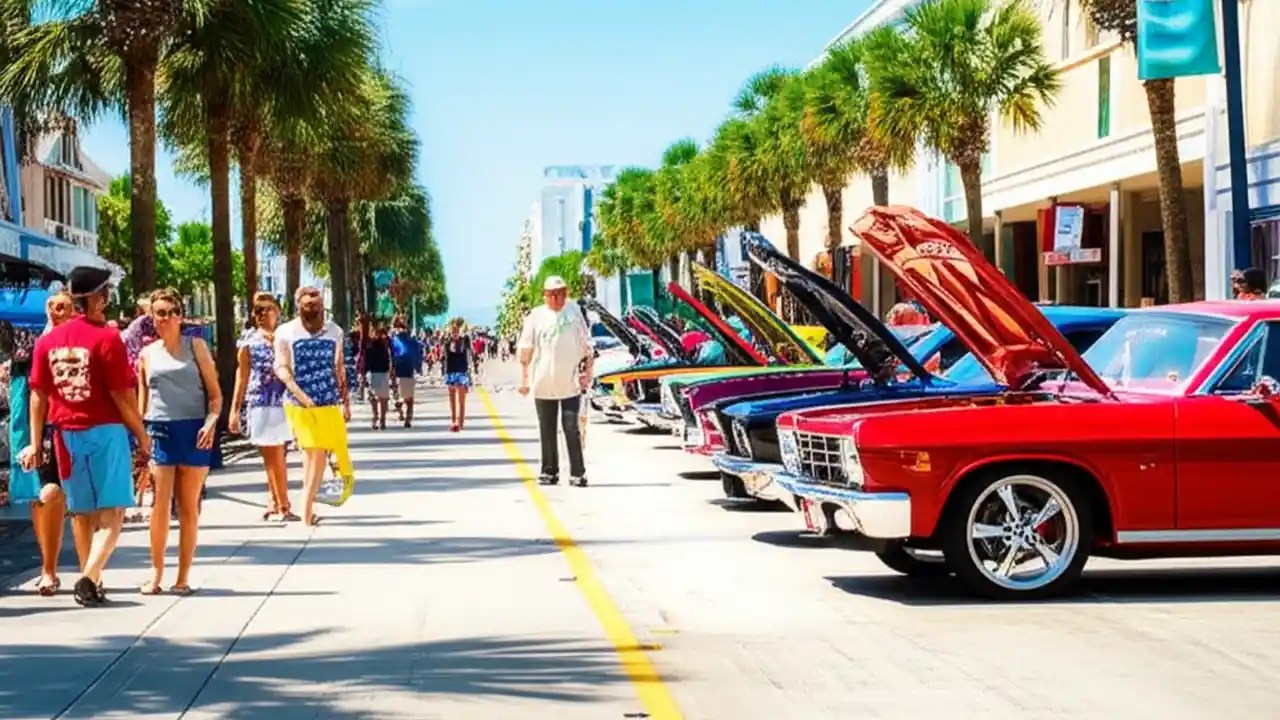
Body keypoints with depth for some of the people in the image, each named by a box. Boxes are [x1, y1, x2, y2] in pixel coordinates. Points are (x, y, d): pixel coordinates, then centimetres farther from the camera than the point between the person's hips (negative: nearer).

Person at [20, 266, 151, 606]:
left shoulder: (48, 340, 6)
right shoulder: (107, 337, -9)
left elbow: (38, 394, 7)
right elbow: (121, 395, -11)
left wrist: (36, 442, 10)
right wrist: (141, 434, -1)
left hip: (66, 434, 5)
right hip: (105, 431, -5)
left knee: (82, 511, 16)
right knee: (111, 511, -3)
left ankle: (91, 578, 22)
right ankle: (90, 577, -19)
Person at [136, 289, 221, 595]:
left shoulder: (196, 347, 5)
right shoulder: (148, 354, 11)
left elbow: (215, 393, 4)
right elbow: (142, 400, 15)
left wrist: (211, 421, -13)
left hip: (194, 431, -1)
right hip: (160, 431, 1)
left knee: (188, 507, 4)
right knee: (160, 505, -5)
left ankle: (184, 576, 11)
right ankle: (156, 574, 6)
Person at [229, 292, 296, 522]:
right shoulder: (249, 341, 4)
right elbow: (242, 376, 5)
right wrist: (235, 410, 3)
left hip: (284, 402, 1)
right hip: (260, 403, -1)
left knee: (273, 458, 5)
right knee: (274, 458, -2)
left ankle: (274, 501, 15)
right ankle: (283, 506, -1)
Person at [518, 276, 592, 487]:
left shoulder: (574, 312, 5)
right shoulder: (535, 316, 2)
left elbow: (585, 345, 8)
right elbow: (526, 349, 4)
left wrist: (587, 371, 1)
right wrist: (524, 378, 0)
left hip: (570, 383, 0)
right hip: (543, 384, 1)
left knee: (572, 429, -3)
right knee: (547, 432, 8)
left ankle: (577, 473, 1)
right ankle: (549, 472, 17)